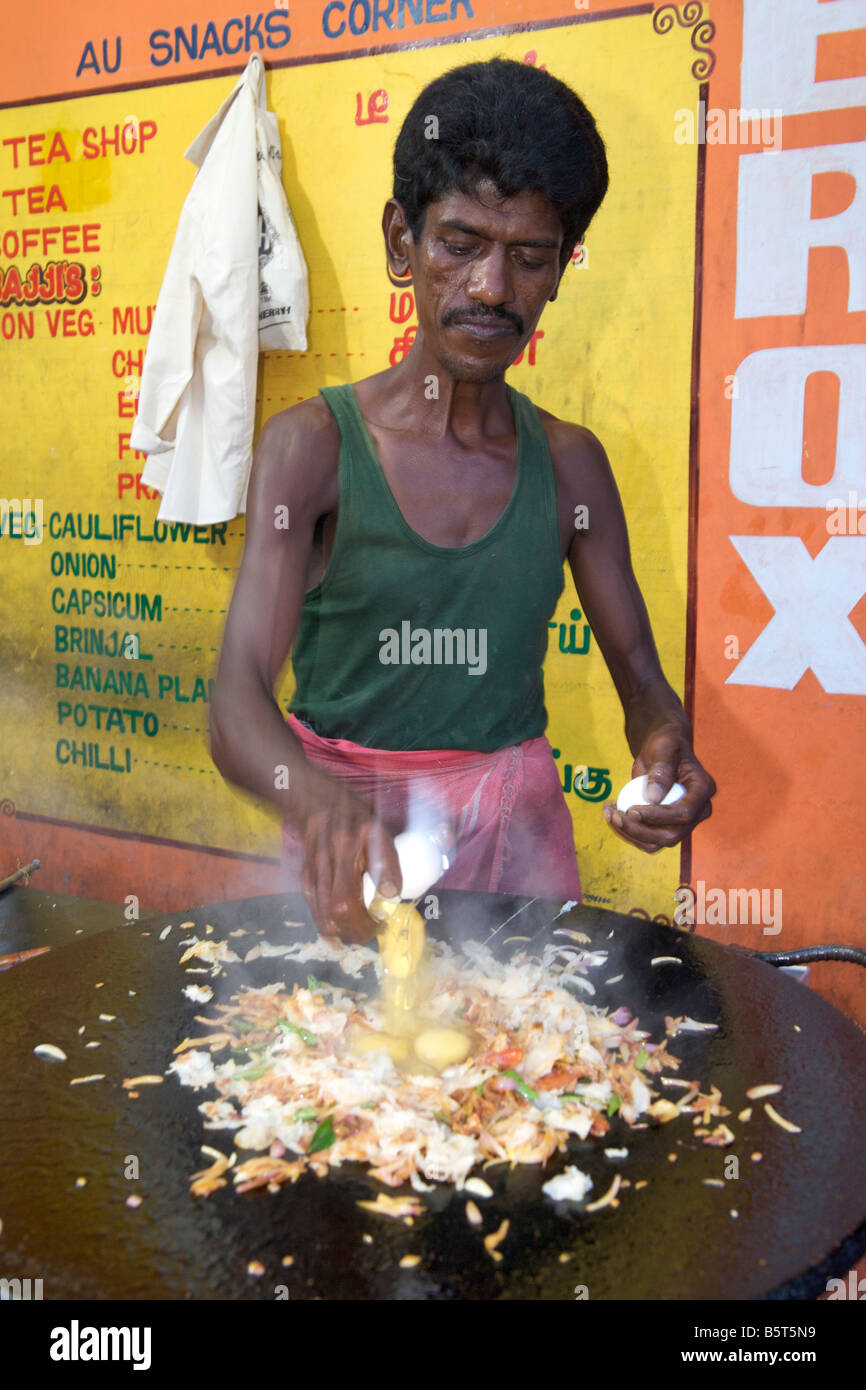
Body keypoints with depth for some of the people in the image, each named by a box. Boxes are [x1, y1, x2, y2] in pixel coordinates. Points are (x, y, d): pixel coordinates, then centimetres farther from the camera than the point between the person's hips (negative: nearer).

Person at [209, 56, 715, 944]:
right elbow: (237, 707, -17)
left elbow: (641, 679, 8)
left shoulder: (568, 464, 4)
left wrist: (665, 749, -16)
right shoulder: (313, 445, -7)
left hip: (516, 818, 3)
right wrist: (315, 796, -39)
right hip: (349, 822, -2)